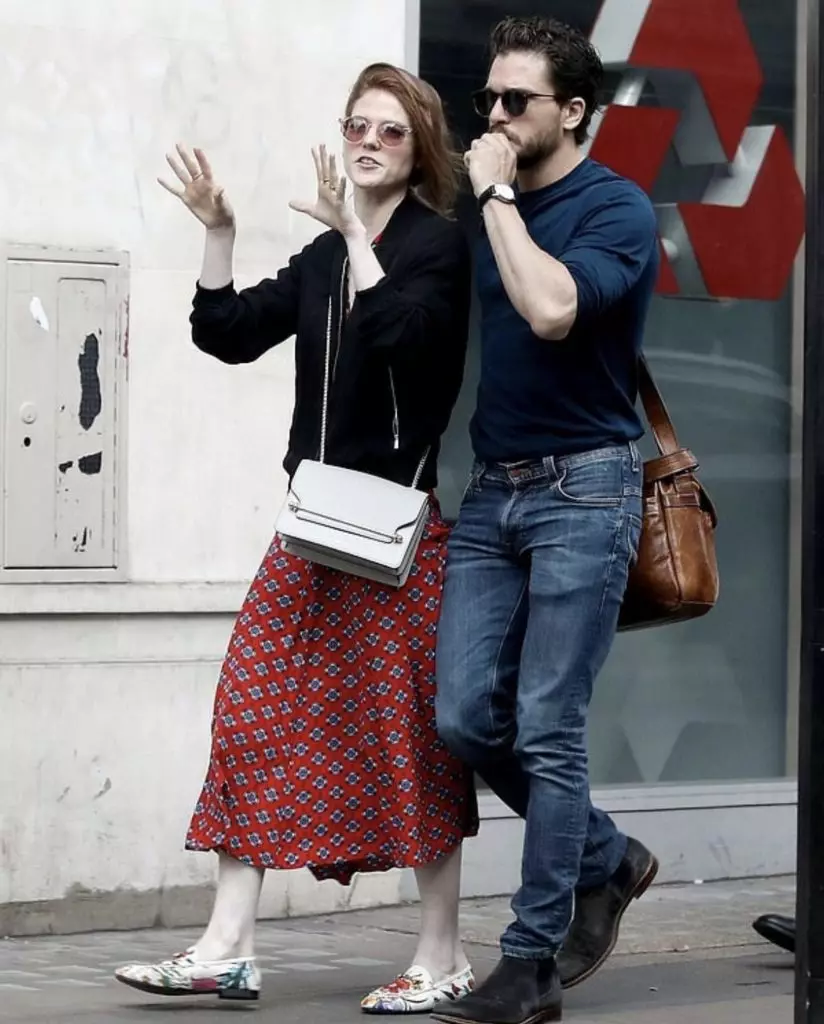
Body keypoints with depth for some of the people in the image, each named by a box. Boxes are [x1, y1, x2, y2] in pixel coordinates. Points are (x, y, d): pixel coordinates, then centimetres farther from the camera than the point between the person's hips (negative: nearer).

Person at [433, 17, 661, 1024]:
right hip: (492, 489, 7)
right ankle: (607, 860, 23)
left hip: (581, 490, -7)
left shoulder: (617, 210, -8)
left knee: (546, 731, -6)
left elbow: (553, 309, -27)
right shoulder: (493, 209, 12)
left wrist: (499, 195, -19)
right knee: (465, 717, 1)